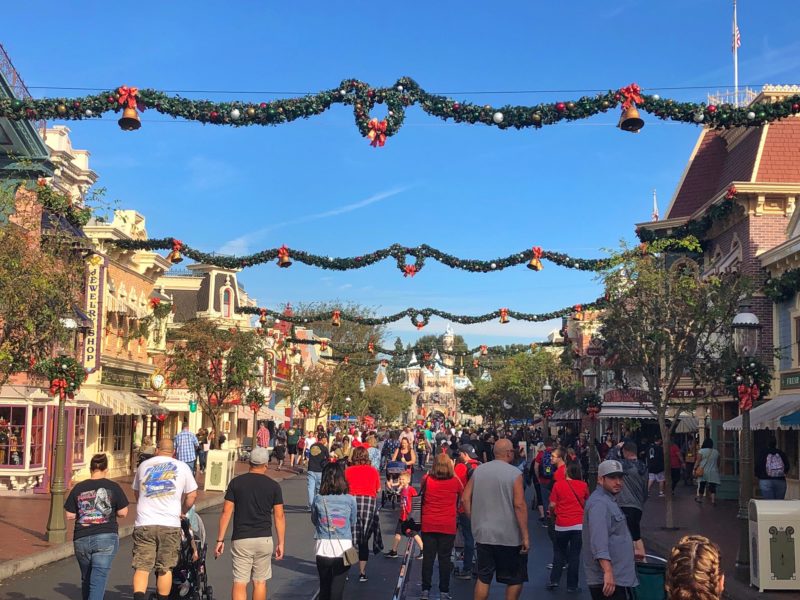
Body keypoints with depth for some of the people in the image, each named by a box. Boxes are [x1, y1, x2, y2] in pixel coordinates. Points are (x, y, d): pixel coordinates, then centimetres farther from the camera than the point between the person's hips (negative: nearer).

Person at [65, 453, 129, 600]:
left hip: (81, 539, 3)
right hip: (106, 538, -3)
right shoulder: (113, 487, -1)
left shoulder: (78, 488, 4)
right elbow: (123, 513, 1)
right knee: (98, 580, -7)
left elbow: (70, 516, 6)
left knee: (86, 579, 20)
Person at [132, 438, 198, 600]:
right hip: (169, 525, -1)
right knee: (165, 569, 8)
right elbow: (192, 495, 9)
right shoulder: (182, 467, 6)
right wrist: (182, 512, 26)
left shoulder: (144, 465, 13)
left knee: (141, 567, 0)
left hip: (144, 524, 1)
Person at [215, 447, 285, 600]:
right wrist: (281, 543, 6)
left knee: (239, 583, -1)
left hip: (240, 540, -1)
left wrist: (220, 539, 1)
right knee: (260, 582, 13)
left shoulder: (236, 482, 0)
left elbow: (226, 512, -3)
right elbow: (279, 516, 0)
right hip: (264, 539, 1)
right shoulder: (273, 485, 0)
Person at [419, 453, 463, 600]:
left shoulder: (426, 480, -4)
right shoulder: (455, 482, -5)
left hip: (428, 525, 1)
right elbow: (460, 497, 15)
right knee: (445, 558, 5)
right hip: (448, 526, -1)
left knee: (428, 557, 6)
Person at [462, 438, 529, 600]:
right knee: (515, 578, 11)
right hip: (509, 536, -4)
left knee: (483, 577, 10)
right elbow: (519, 505, -16)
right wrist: (525, 536, -13)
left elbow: (465, 498, 4)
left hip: (483, 534, 4)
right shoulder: (514, 473, -10)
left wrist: (475, 522, 13)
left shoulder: (479, 470, 4)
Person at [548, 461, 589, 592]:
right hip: (579, 524, 0)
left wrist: (551, 512, 16)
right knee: (575, 555, 7)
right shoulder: (583, 485, -1)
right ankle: (572, 585, 8)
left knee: (559, 552, 16)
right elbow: (587, 503, 12)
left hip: (561, 525, 0)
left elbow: (552, 505, -5)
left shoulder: (558, 485, -7)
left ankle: (554, 580, 11)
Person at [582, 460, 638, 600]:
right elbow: (598, 540, -28)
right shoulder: (599, 503, -16)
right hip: (609, 579, -11)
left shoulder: (607, 500, 20)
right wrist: (607, 571, -35)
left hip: (617, 578, 11)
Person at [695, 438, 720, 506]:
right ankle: (713, 500, -11)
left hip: (703, 472, -2)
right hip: (713, 473, 2)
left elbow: (698, 462, -9)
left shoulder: (701, 451, -8)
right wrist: (717, 470, 23)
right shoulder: (716, 452, 3)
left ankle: (699, 499, 24)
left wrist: (695, 469, -1)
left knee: (701, 486, 11)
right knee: (712, 487, 0)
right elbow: (718, 463, 10)